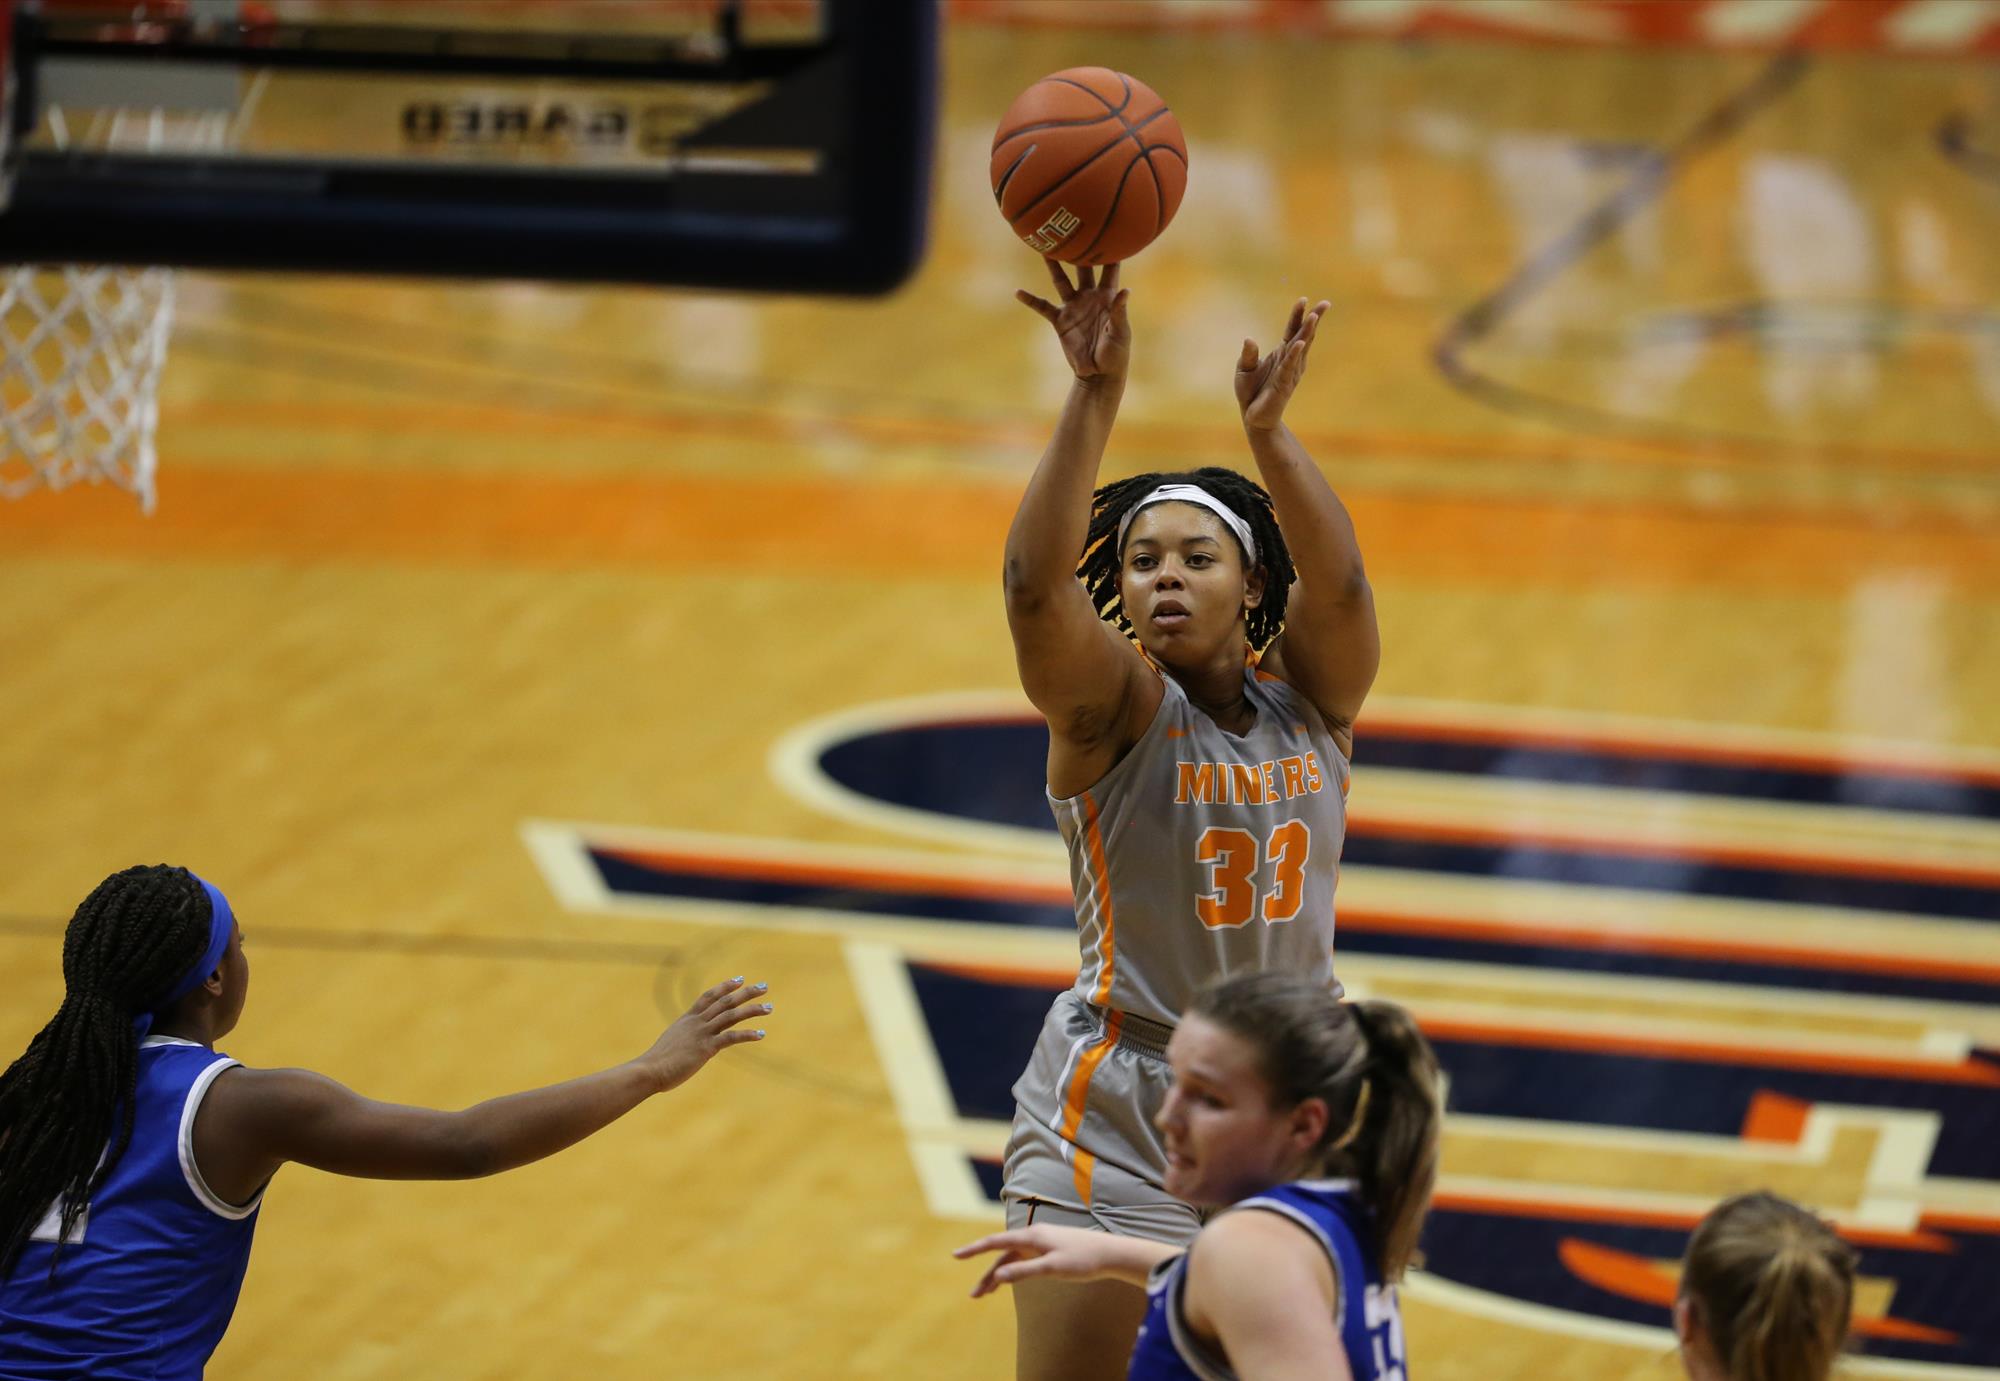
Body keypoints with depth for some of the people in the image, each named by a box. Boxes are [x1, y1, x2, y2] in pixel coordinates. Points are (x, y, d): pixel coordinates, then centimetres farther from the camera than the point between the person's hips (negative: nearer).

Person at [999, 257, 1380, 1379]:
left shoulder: (1310, 702, 2)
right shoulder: (1113, 709, -6)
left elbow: (1339, 586, -18)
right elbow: (1036, 584, -25)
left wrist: (1270, 433, -34)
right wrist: (1097, 397, -34)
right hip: (1119, 1133, -4)